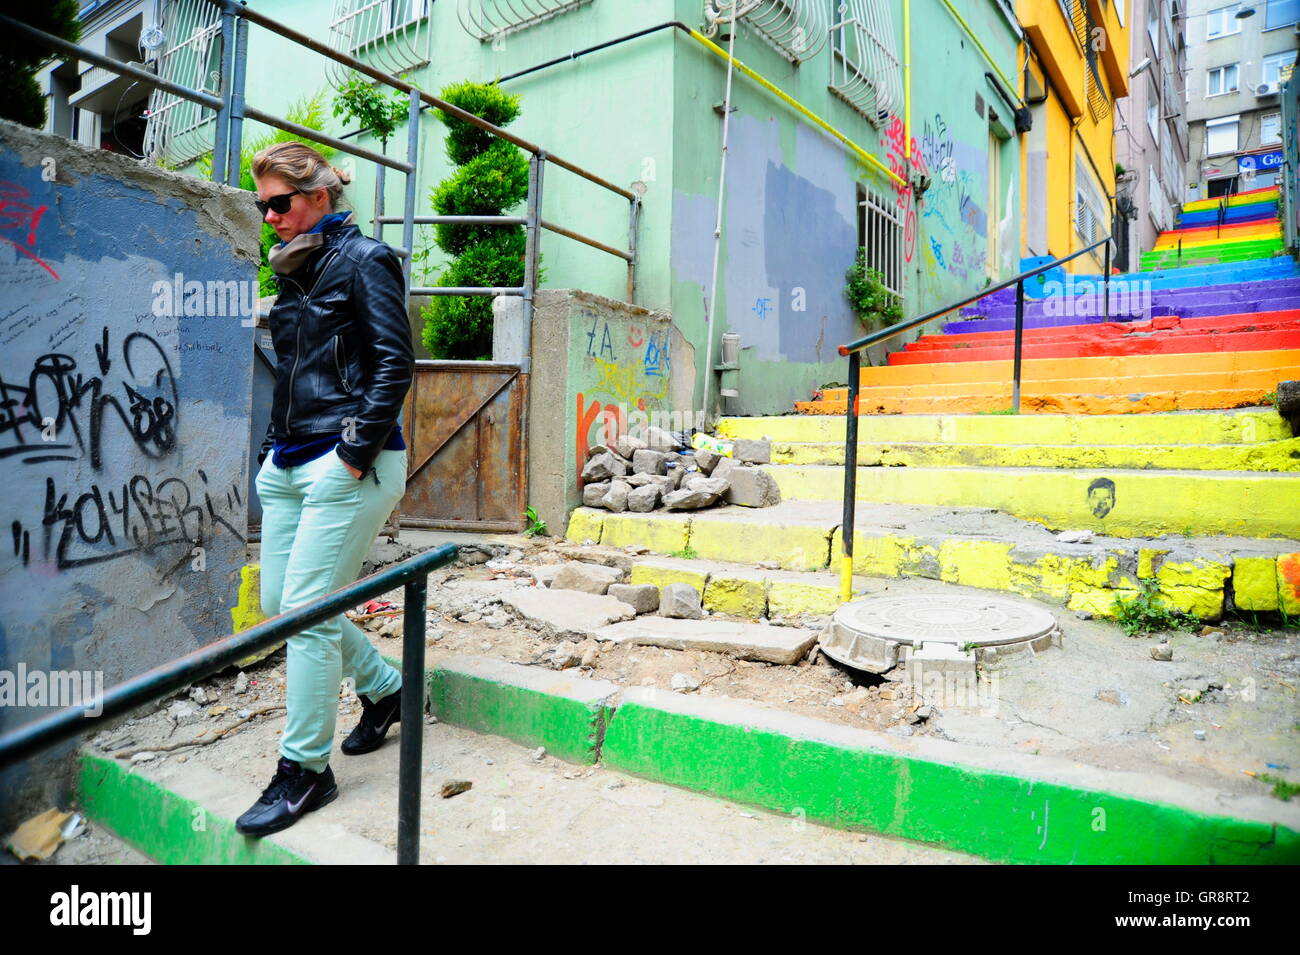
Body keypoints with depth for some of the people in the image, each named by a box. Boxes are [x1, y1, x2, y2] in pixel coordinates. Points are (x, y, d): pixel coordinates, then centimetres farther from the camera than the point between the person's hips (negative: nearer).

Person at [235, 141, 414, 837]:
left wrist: (355, 452, -16)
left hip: (346, 465, -9)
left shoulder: (363, 259, -5)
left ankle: (304, 771, 9)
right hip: (289, 464, 9)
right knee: (277, 602, 11)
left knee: (306, 610, -7)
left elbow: (395, 363, -12)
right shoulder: (294, 269, 18)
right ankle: (384, 687, 31)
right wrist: (271, 450, 15)